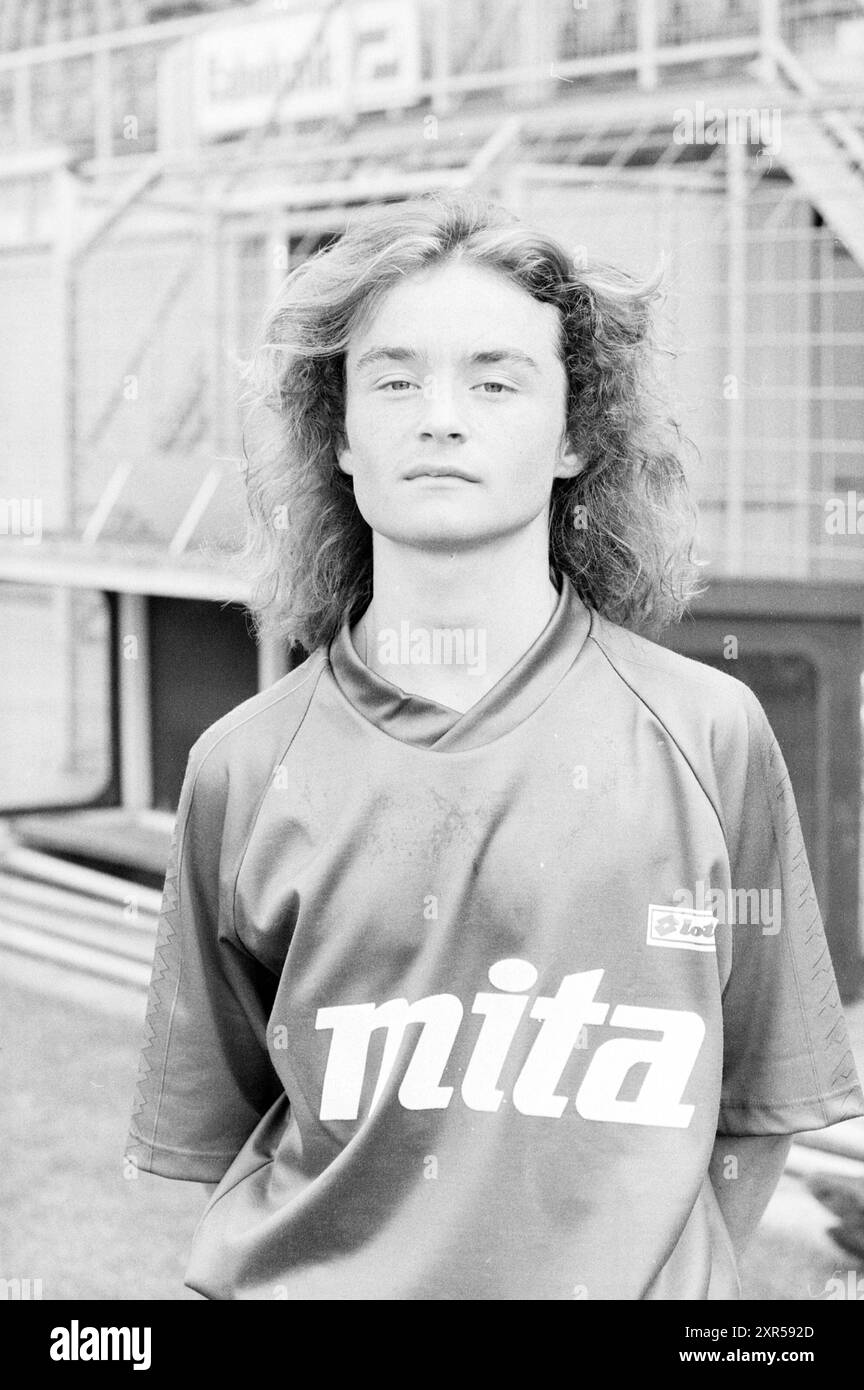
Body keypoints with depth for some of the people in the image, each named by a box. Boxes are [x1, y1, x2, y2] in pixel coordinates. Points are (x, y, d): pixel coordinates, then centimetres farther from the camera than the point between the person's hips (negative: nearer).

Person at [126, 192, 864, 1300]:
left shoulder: (710, 738, -8)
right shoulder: (241, 769, -6)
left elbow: (754, 1109, 1)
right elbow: (216, 1125, 3)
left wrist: (653, 1268, -4)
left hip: (618, 1286, 0)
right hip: (314, 1283, 1)